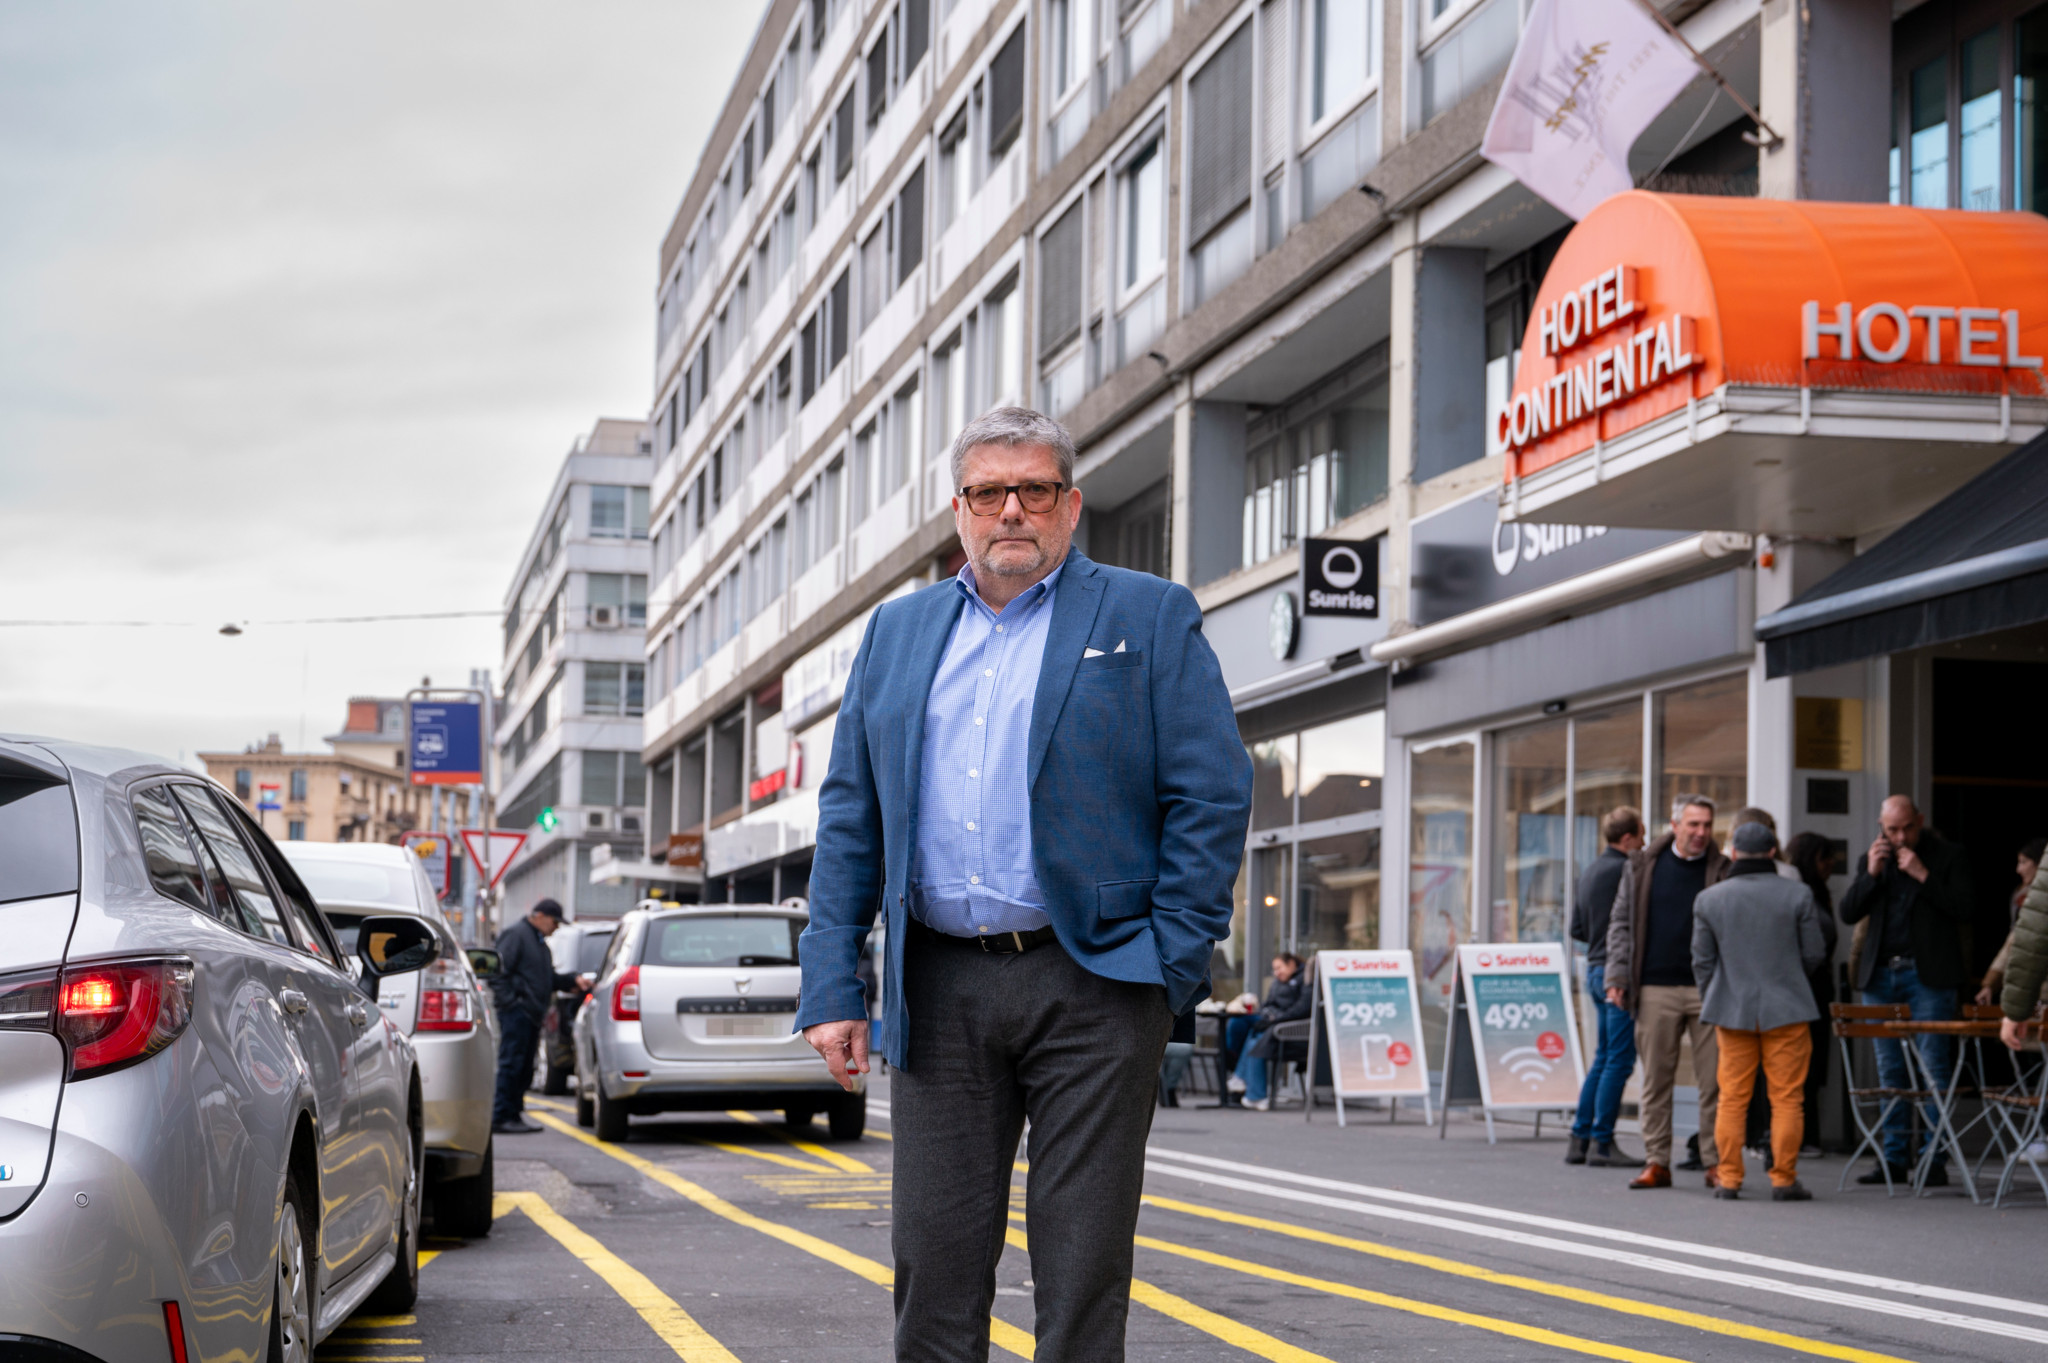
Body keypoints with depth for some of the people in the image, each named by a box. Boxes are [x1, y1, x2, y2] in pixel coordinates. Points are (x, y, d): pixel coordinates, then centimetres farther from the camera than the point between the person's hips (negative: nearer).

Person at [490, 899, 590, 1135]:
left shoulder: (539, 941, 24)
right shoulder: (515, 934, -7)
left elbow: (549, 978, 25)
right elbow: (499, 972, -15)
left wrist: (573, 981, 10)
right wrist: (509, 1001, -19)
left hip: (531, 1014, 10)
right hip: (516, 1011, -10)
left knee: (524, 1068, 11)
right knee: (511, 1065, -10)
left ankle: (514, 1114, 16)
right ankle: (501, 1118, -8)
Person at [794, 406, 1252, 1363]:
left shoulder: (1150, 620, 4)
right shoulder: (897, 632, 16)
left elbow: (1213, 797, -1)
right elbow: (848, 816, 13)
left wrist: (1174, 964, -9)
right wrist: (830, 985, 5)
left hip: (1091, 985, -3)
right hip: (939, 990, 4)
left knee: (1082, 1267, 0)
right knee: (935, 1262, 5)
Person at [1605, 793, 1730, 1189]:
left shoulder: (1724, 871, 4)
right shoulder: (1641, 867, 9)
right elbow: (1621, 923, 11)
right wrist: (1618, 976, 2)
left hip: (1708, 989, -1)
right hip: (1656, 989, 1)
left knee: (1714, 1081, -1)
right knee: (1656, 1079, 4)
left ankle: (1715, 1162, 6)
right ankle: (1656, 1161, 11)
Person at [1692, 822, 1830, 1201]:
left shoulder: (1709, 898, 1)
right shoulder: (1798, 895, -4)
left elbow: (1702, 960, 6)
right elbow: (1815, 955, 1)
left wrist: (1710, 1004, 19)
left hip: (1732, 1011, 2)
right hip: (1786, 1012, -2)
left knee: (1732, 1099, 7)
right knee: (1786, 1099, 3)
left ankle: (1729, 1179, 7)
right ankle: (1783, 1180, 2)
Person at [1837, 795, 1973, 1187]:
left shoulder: (1947, 856, 0)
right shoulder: (1873, 858, 13)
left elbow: (1963, 910, -11)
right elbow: (1848, 913, 6)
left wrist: (1922, 875, -15)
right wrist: (1870, 874, -7)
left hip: (1928, 977, -5)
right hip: (1880, 976, 5)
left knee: (1933, 1068, -6)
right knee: (1890, 1071, 8)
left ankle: (1935, 1159, -5)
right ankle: (1895, 1158, 12)